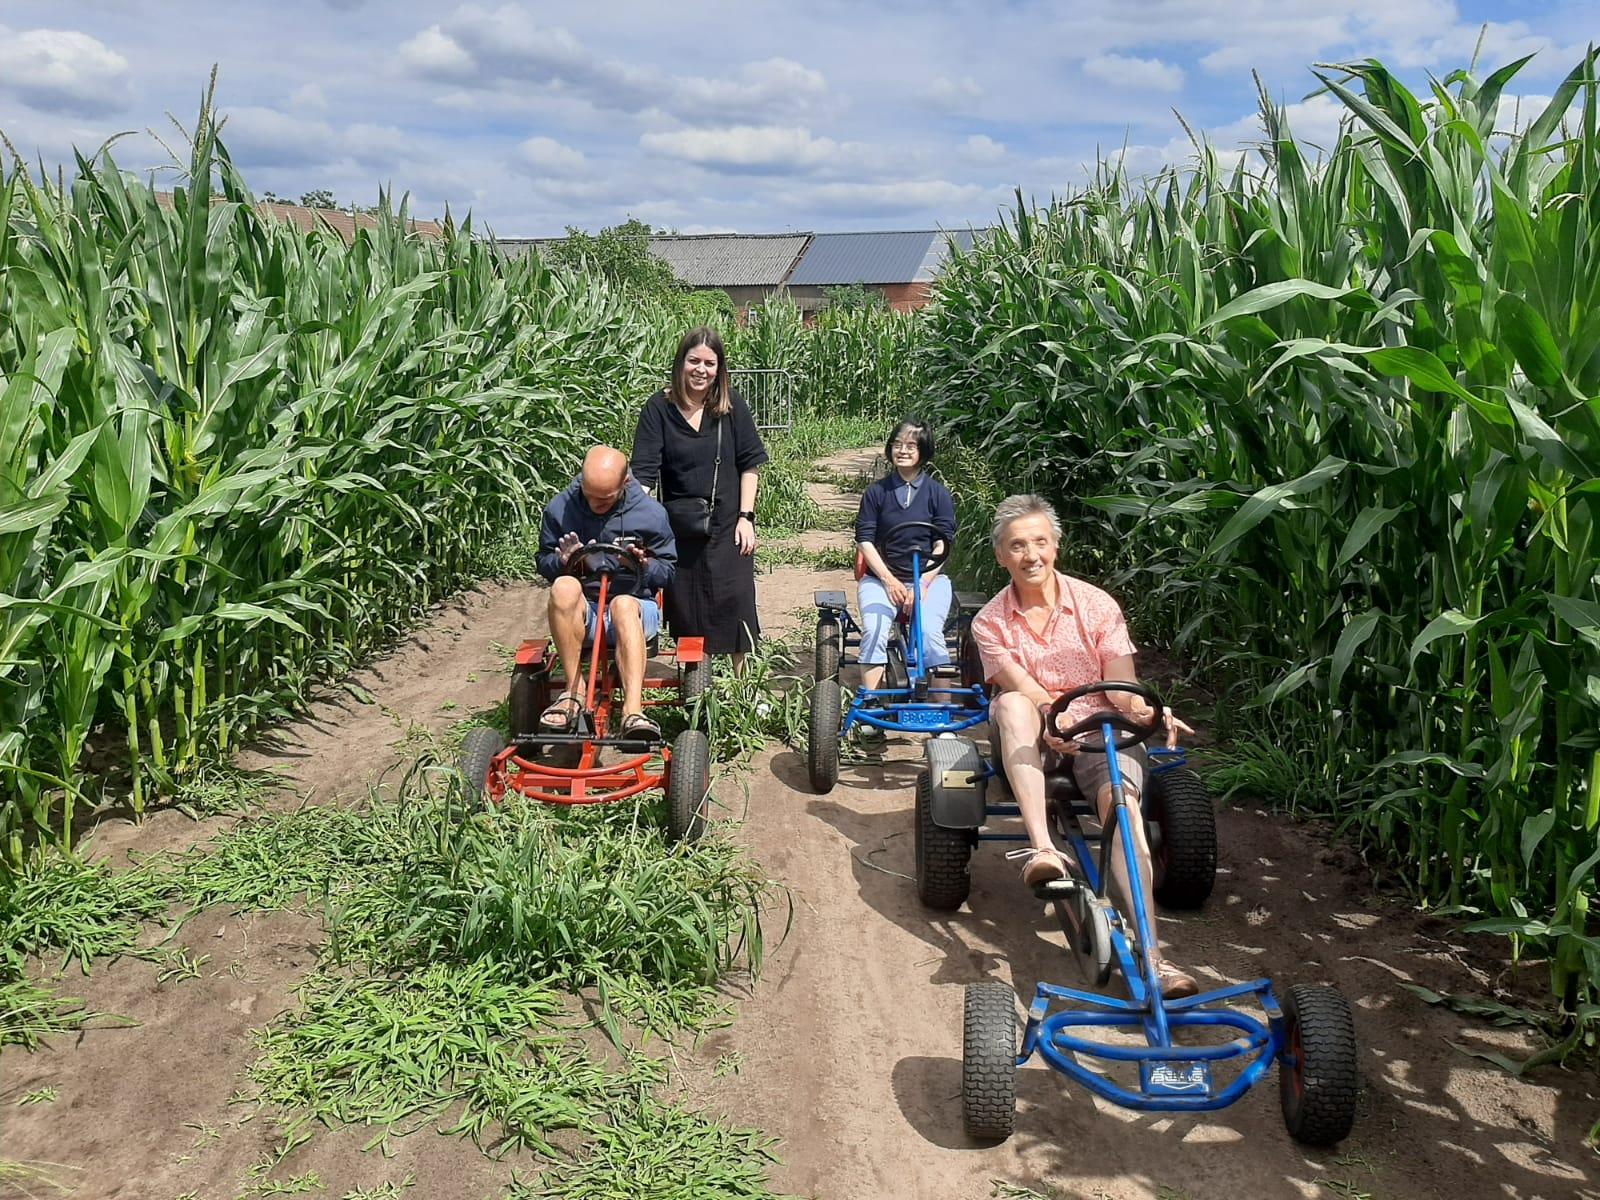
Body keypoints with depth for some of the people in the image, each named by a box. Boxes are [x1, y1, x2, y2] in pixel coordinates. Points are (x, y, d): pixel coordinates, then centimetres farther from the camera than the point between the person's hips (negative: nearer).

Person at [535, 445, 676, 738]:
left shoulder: (651, 514, -1)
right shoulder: (560, 509, 2)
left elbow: (668, 570, 7)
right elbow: (543, 563, 13)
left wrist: (643, 565, -16)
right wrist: (564, 561, -11)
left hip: (635, 606, -1)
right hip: (579, 612, 1)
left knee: (623, 603, -38)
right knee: (564, 587, -34)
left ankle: (633, 709, -54)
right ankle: (574, 690, -29)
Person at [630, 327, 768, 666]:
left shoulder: (731, 405, -2)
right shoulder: (659, 408, -5)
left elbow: (749, 463, 3)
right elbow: (644, 472, -9)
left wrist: (745, 517, -3)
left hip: (727, 525, 0)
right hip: (679, 528, 0)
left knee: (733, 604, 0)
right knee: (685, 615, 6)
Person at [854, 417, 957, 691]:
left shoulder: (938, 493, 4)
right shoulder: (876, 492, 5)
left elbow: (943, 545, -1)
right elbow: (865, 540, 1)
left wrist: (922, 584, -12)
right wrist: (889, 580, -10)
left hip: (929, 578, 0)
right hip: (881, 577, 1)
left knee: (930, 631, -27)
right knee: (873, 631, -26)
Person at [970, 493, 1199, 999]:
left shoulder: (1096, 605, 4)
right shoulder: (990, 622, 4)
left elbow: (1121, 685, -5)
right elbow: (1021, 686, -13)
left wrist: (1145, 712, -28)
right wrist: (1054, 718, -35)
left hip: (1100, 730, 0)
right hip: (1033, 740, 1)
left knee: (1120, 797, -31)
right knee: (1012, 706, -33)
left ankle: (1149, 952, -40)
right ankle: (1041, 848, -42)